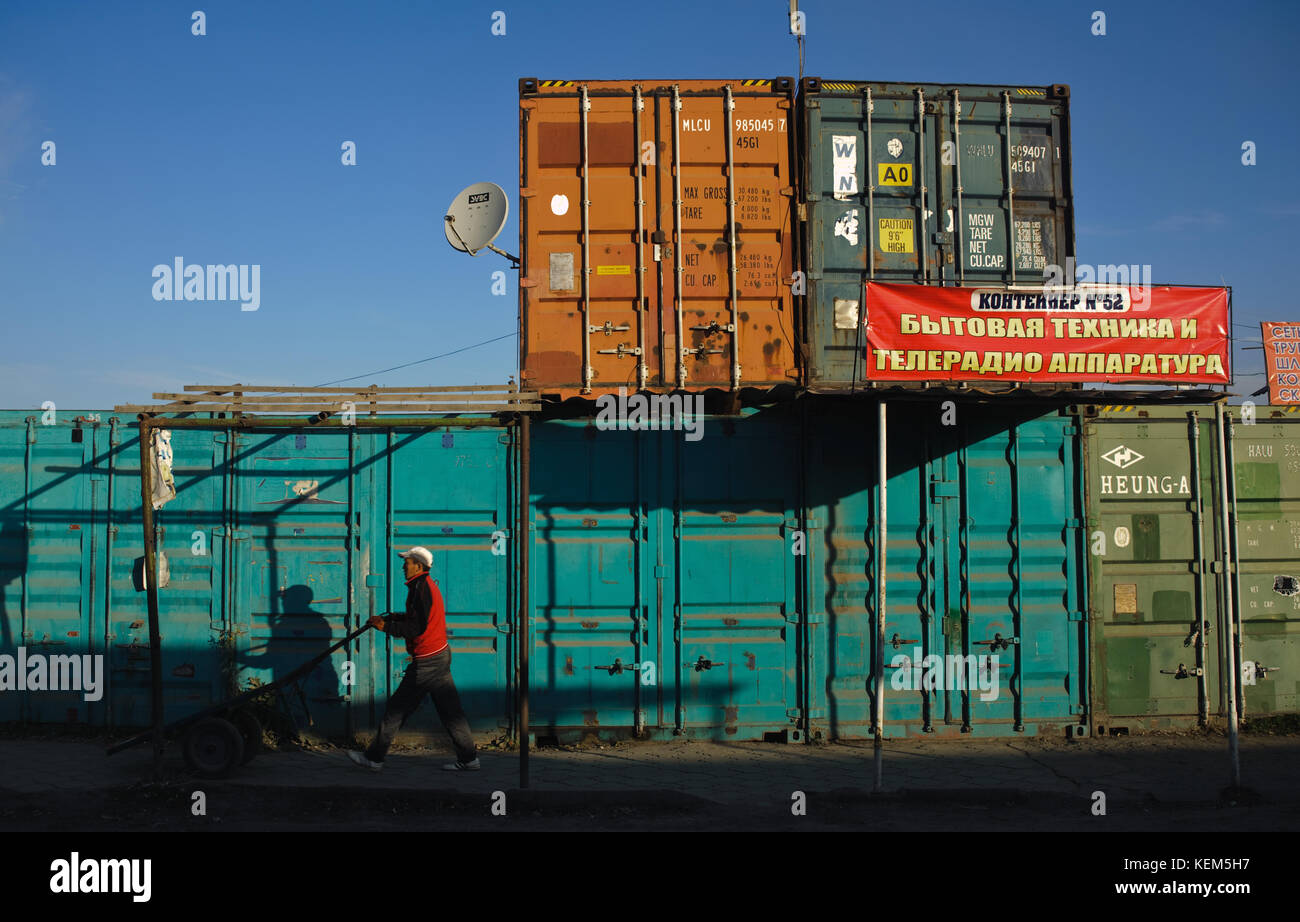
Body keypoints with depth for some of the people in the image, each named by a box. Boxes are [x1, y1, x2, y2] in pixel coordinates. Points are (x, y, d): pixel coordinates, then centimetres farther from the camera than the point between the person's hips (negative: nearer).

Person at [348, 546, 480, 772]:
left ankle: (374, 758, 8)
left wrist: (386, 626, -13)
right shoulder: (428, 584, 14)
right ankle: (468, 759, 13)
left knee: (397, 709, 0)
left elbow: (417, 628, -21)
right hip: (441, 654, 10)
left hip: (427, 661, -10)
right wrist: (393, 618, 11)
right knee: (450, 710, 11)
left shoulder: (420, 587, -17)